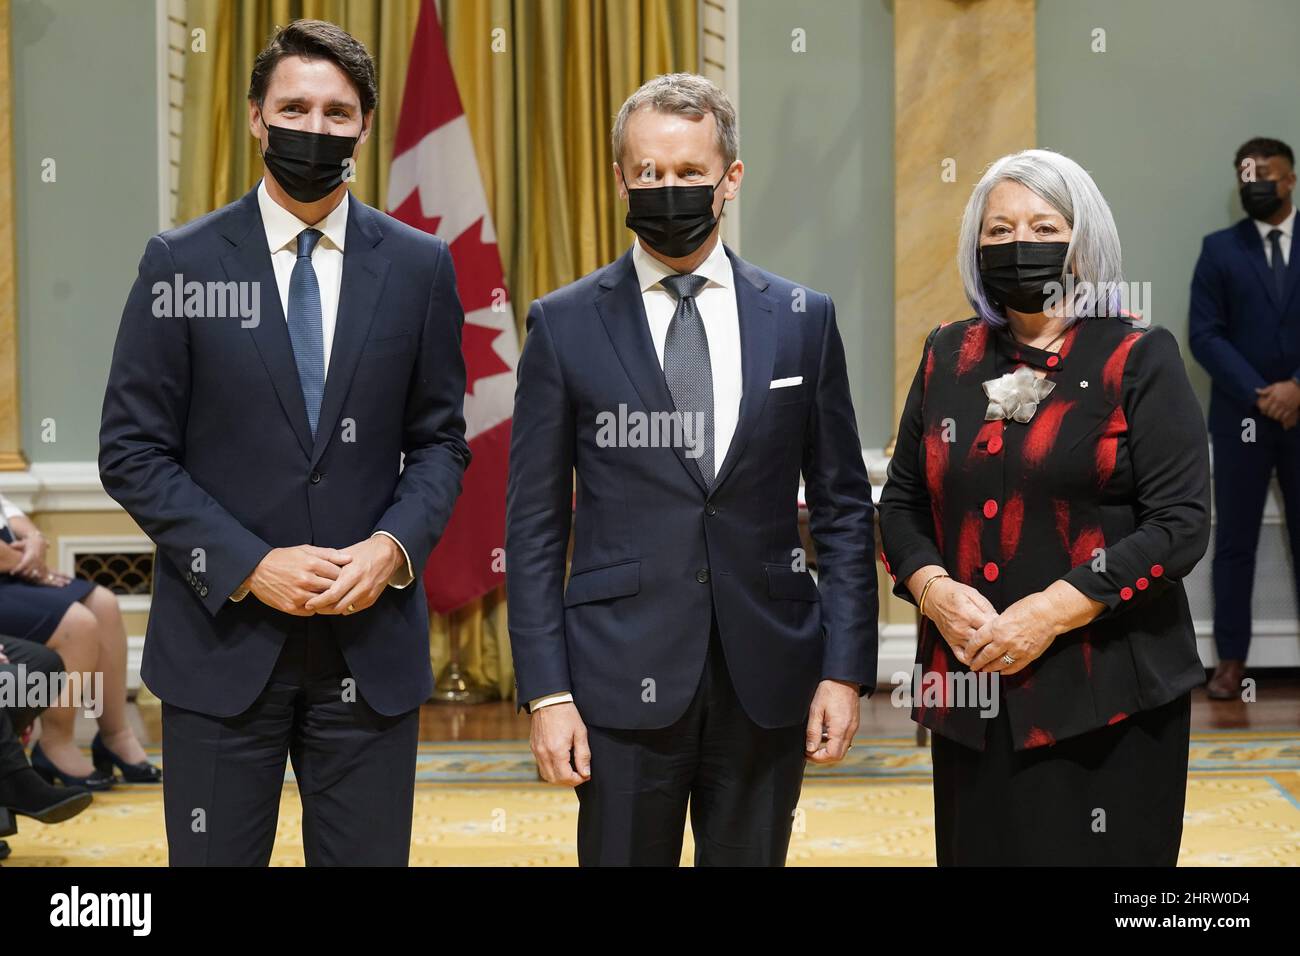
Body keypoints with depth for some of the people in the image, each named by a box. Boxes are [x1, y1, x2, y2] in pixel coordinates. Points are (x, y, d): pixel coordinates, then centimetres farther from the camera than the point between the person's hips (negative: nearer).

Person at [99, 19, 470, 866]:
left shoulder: (419, 266, 4)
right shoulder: (182, 262, -1)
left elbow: (440, 440, 8)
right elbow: (132, 452, -2)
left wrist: (394, 546, -10)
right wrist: (248, 566, -12)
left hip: (371, 642, 1)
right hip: (222, 639, -1)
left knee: (369, 853, 8)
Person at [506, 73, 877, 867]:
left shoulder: (802, 319, 5)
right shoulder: (566, 325, 1)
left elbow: (844, 510, 7)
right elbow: (534, 525, 1)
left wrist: (845, 670, 0)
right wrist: (547, 691, -5)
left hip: (768, 681, 2)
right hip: (626, 682, -1)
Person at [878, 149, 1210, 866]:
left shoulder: (1139, 359, -2)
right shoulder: (948, 357, 11)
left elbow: (1181, 523, -8)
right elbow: (901, 501, 14)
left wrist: (1052, 611, -16)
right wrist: (933, 587, -6)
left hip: (1105, 695, -4)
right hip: (971, 686, 4)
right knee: (978, 849, 7)